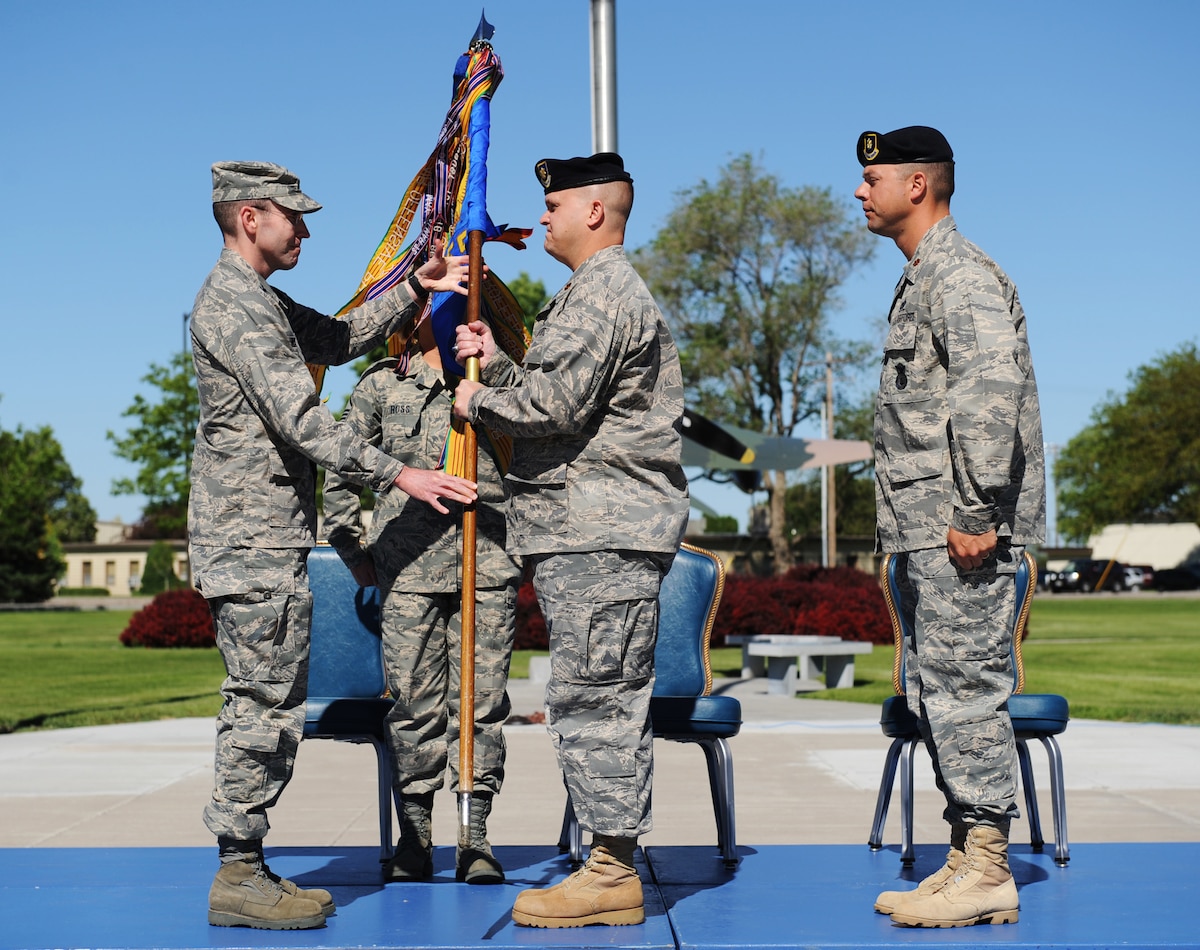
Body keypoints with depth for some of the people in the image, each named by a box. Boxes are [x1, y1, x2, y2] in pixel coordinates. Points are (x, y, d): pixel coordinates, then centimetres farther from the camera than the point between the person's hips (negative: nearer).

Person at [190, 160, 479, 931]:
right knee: (269, 707, -6)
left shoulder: (259, 300, 18)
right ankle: (240, 876, 1)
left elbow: (339, 337, 27)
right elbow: (302, 421, -21)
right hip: (256, 542, -11)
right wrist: (401, 475, -17)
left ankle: (243, 866, 20)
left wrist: (415, 290, 15)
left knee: (257, 704, 13)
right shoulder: (236, 305, -15)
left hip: (255, 539, 11)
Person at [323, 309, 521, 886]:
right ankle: (413, 835, 12)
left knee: (482, 699, 0)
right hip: (408, 568, 0)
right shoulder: (380, 385, 10)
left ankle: (475, 838, 8)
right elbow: (338, 474, 15)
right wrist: (354, 553, 11)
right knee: (414, 701, 1)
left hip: (488, 564, 1)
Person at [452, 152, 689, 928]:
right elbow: (560, 398, 23)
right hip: (595, 532, 11)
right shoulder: (605, 291, 24)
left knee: (594, 699, -8)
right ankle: (614, 864, 19)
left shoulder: (602, 292, -11)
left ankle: (613, 875, -2)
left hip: (601, 532, -11)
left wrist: (479, 403, -3)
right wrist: (495, 363, 14)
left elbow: (554, 403, -19)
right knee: (605, 699, 12)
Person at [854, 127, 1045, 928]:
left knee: (967, 688, -6)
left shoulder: (960, 275, -11)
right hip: (929, 532, 10)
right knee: (935, 692, 13)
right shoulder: (925, 278, 21)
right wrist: (939, 523, 18)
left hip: (963, 533, -10)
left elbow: (993, 391, -24)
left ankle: (989, 874, 2)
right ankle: (967, 862, 21)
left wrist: (975, 516, -23)